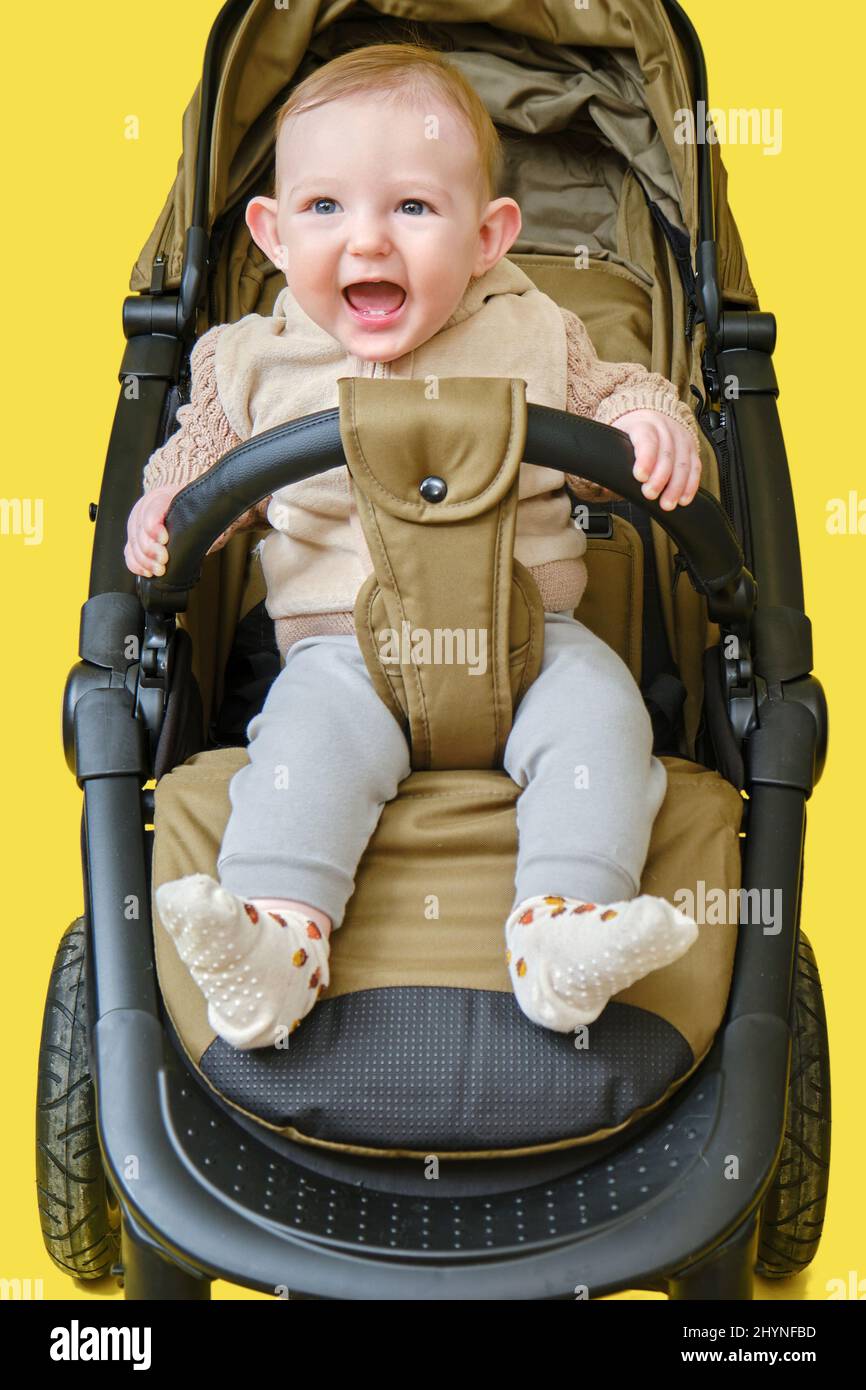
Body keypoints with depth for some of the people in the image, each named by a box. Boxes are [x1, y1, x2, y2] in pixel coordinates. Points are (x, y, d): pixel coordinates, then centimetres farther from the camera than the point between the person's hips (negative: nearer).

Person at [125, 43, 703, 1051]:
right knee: (308, 735, -29)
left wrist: (653, 423, -10)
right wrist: (165, 513, -3)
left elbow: (611, 400, 14)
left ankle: (562, 934, -30)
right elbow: (203, 460, 19)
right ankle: (278, 941, -34)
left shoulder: (534, 335, 7)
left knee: (597, 705, -25)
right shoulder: (255, 363, 8)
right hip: (342, 638, 0)